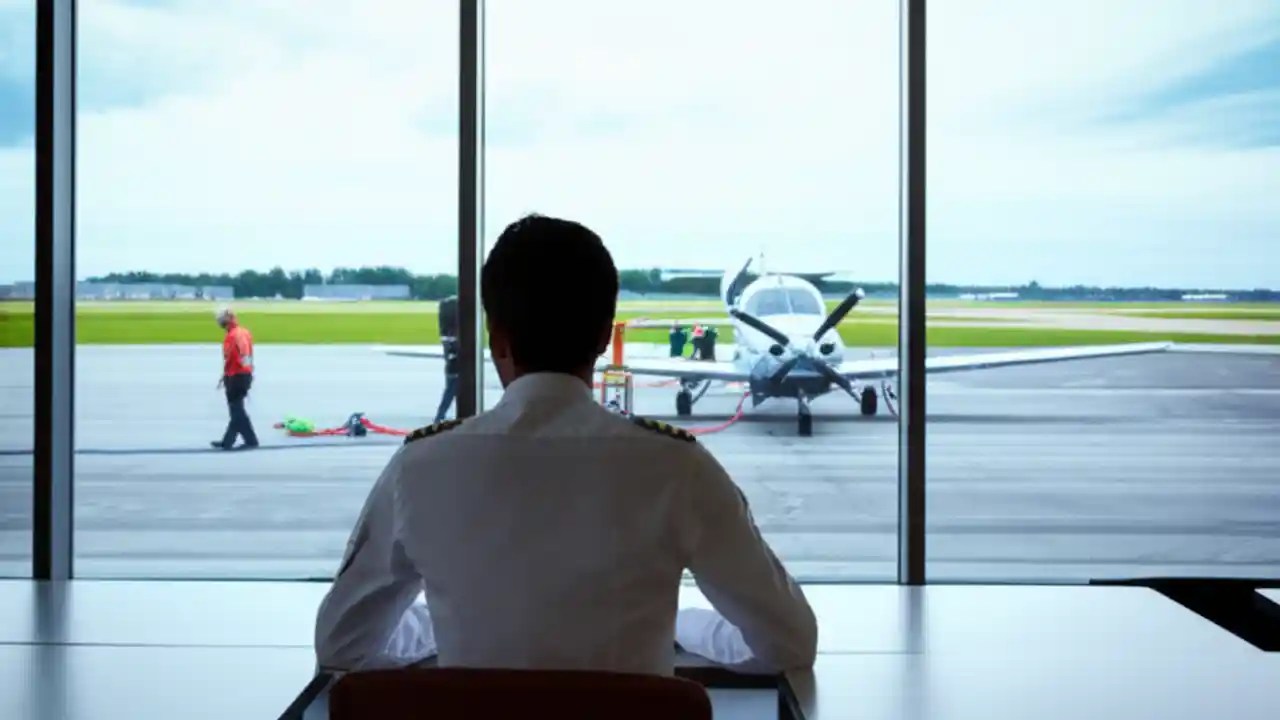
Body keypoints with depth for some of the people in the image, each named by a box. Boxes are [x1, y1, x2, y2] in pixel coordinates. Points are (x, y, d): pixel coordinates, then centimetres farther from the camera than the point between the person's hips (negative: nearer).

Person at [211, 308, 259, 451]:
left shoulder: (232, 336, -17)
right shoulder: (245, 332, 10)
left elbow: (228, 358, -20)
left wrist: (224, 377, -12)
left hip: (236, 376, -9)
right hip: (247, 374, 9)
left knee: (237, 410, -3)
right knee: (236, 409, 12)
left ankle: (251, 440, -3)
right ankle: (227, 441, 18)